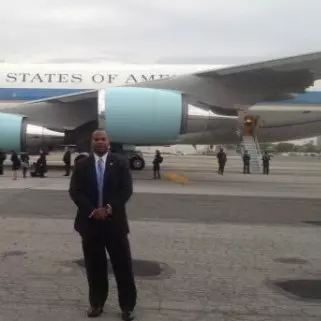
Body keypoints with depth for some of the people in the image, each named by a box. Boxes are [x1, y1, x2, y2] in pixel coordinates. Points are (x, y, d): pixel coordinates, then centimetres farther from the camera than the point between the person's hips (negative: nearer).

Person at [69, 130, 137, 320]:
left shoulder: (120, 163, 1)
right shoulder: (82, 165, 4)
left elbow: (126, 190, -5)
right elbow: (75, 191, -3)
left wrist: (109, 208, -16)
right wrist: (92, 211, -15)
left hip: (115, 221, -1)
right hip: (90, 222, 1)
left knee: (123, 267, 4)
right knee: (95, 267, 10)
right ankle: (96, 303, 26)